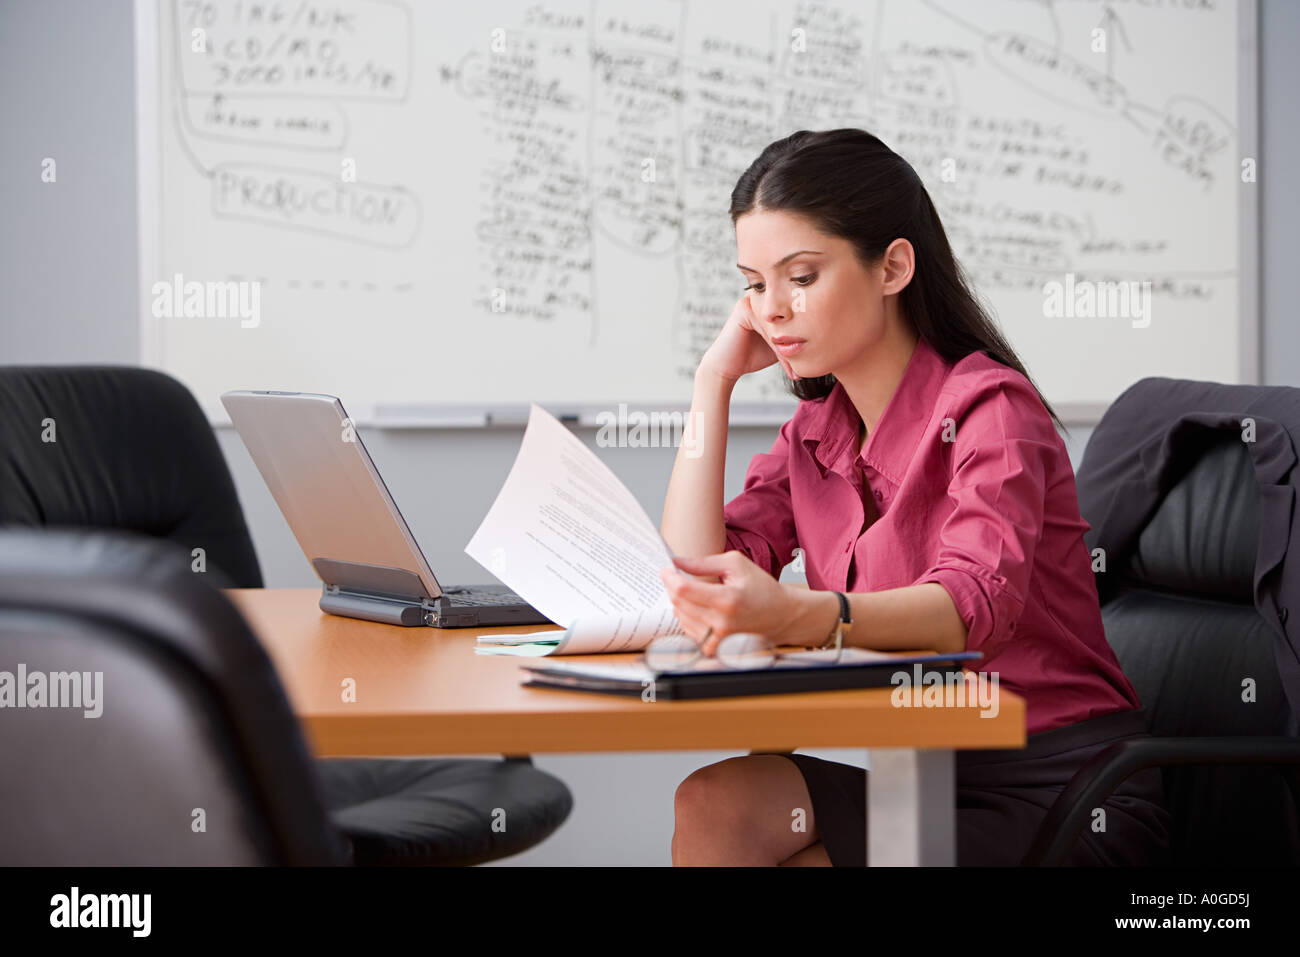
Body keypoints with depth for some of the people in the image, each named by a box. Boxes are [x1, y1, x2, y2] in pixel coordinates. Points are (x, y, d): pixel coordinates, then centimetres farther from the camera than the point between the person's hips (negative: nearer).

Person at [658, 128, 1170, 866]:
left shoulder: (988, 409, -12)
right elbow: (692, 576, 0)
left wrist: (793, 615, -50)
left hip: (1065, 790, -6)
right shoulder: (816, 432, 11)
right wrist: (717, 378, 1)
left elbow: (976, 603, -31)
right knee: (715, 809, -20)